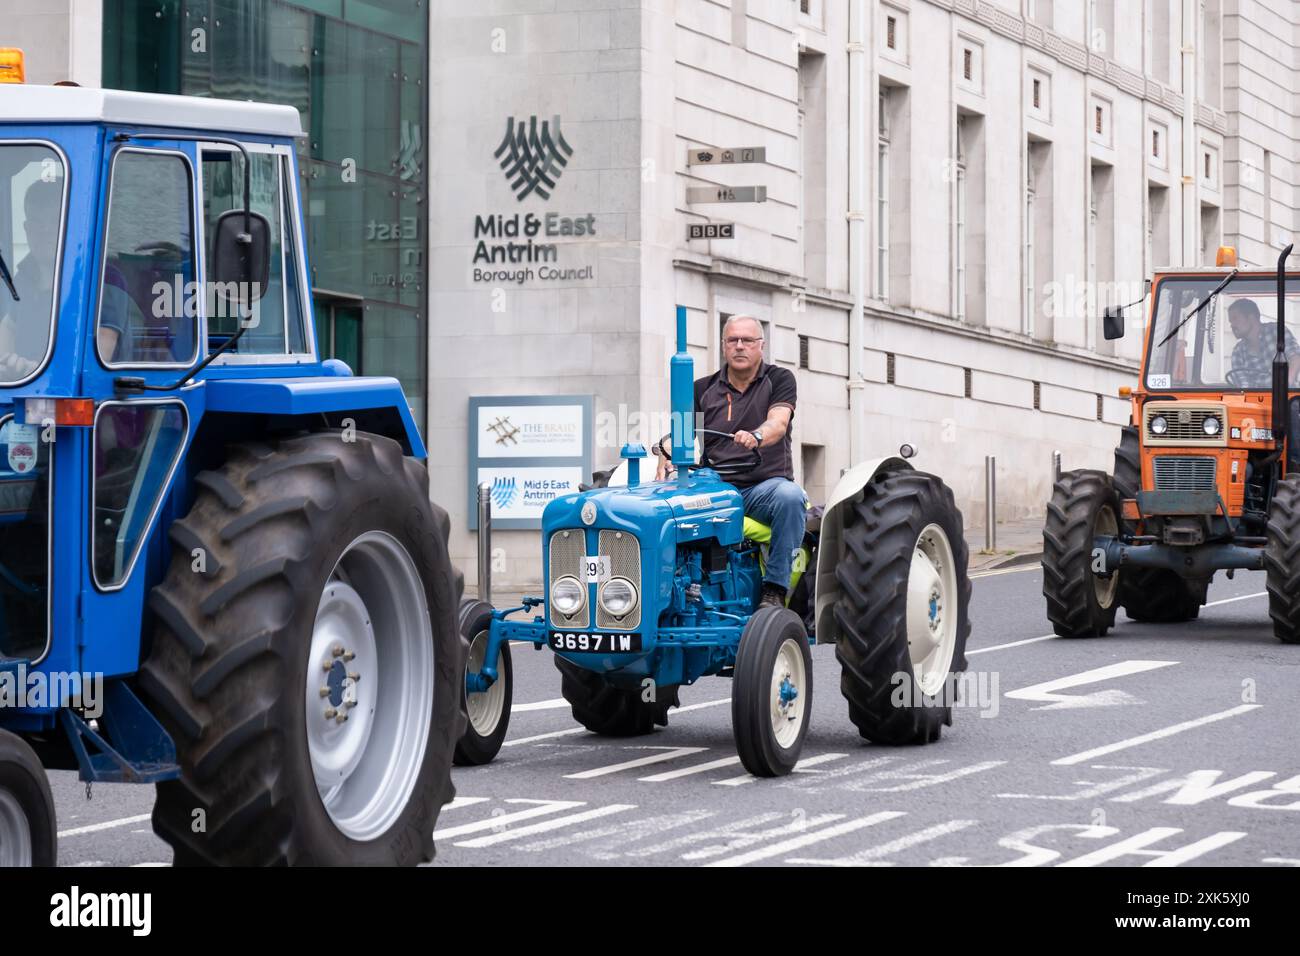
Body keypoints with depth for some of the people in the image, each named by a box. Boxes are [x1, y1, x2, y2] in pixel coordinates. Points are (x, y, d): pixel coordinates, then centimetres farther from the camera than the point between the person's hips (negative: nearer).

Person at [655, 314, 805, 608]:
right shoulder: (703, 389, 15)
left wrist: (755, 437, -36)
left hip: (764, 484, -2)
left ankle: (775, 588, -31)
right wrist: (667, 456, -20)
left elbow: (778, 423, -12)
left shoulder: (779, 380, 7)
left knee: (790, 496, -37)